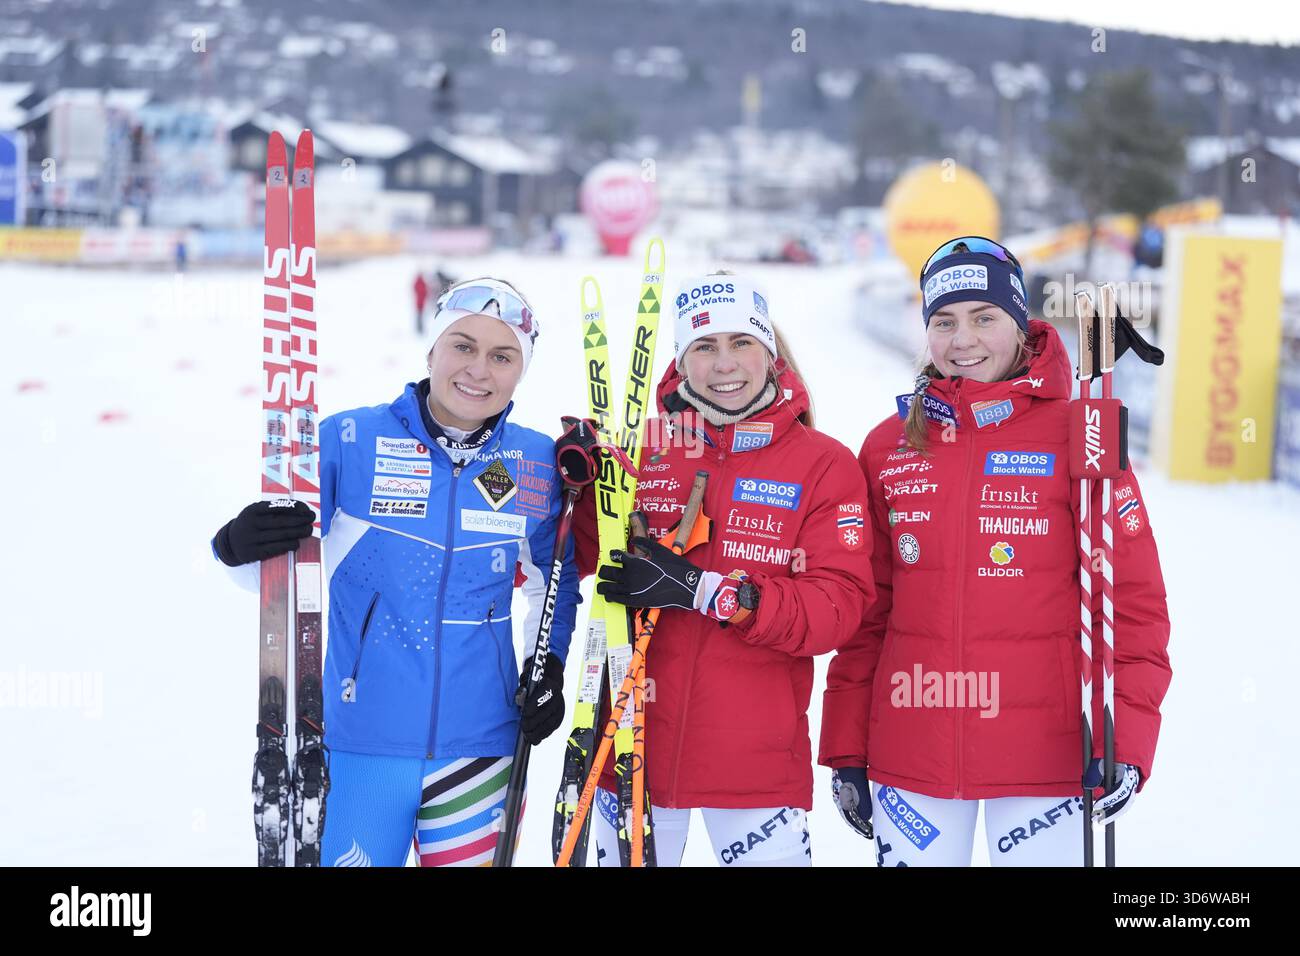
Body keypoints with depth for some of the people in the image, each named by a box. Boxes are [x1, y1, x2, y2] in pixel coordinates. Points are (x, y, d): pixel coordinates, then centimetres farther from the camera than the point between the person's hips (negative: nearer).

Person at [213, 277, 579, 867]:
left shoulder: (537, 464, 3)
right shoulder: (348, 441, -6)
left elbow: (556, 575, 19)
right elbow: (284, 566, -1)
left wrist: (550, 668, 7)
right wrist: (237, 546, -22)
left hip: (480, 745, 2)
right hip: (359, 747, -2)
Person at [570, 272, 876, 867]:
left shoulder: (824, 465, -2)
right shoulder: (644, 450, 2)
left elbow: (838, 608, -11)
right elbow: (577, 562, 6)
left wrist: (703, 590, -21)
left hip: (760, 761, -1)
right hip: (635, 745, 2)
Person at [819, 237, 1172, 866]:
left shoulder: (1076, 437, -3)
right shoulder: (888, 447, 6)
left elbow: (1133, 598, -3)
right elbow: (866, 611, 10)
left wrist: (1125, 741, -11)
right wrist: (846, 749, 8)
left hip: (1043, 748, -2)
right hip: (910, 750, 3)